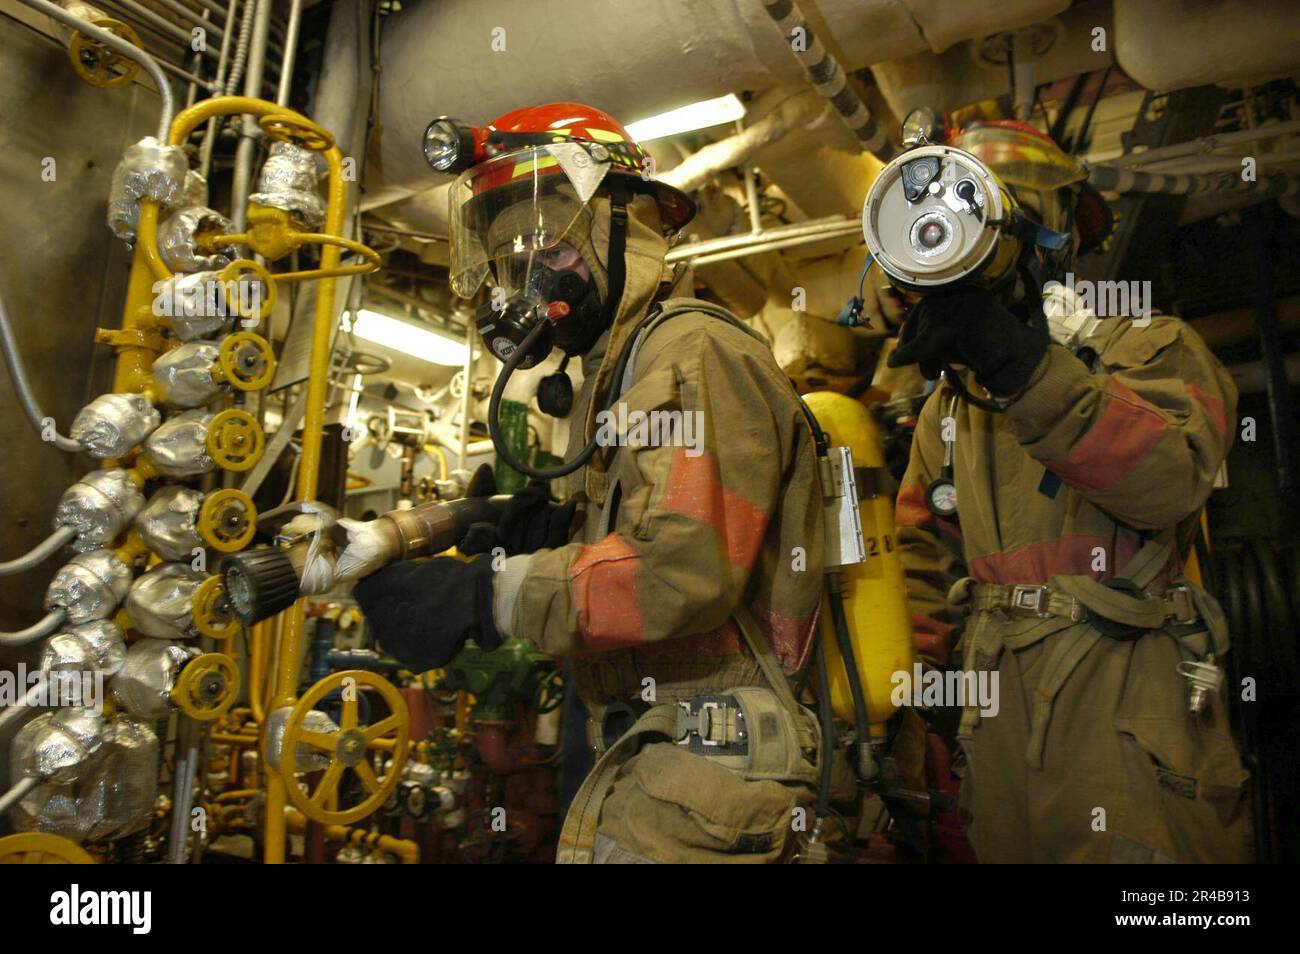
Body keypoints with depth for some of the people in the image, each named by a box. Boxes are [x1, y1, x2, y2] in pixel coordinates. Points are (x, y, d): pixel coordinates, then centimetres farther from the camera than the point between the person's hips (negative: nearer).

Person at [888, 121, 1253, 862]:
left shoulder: (1144, 345, 2)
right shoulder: (949, 406, 14)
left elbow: (1173, 477, -20)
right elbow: (927, 560, 14)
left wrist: (1024, 365, -27)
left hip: (1133, 700, -4)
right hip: (999, 710, 5)